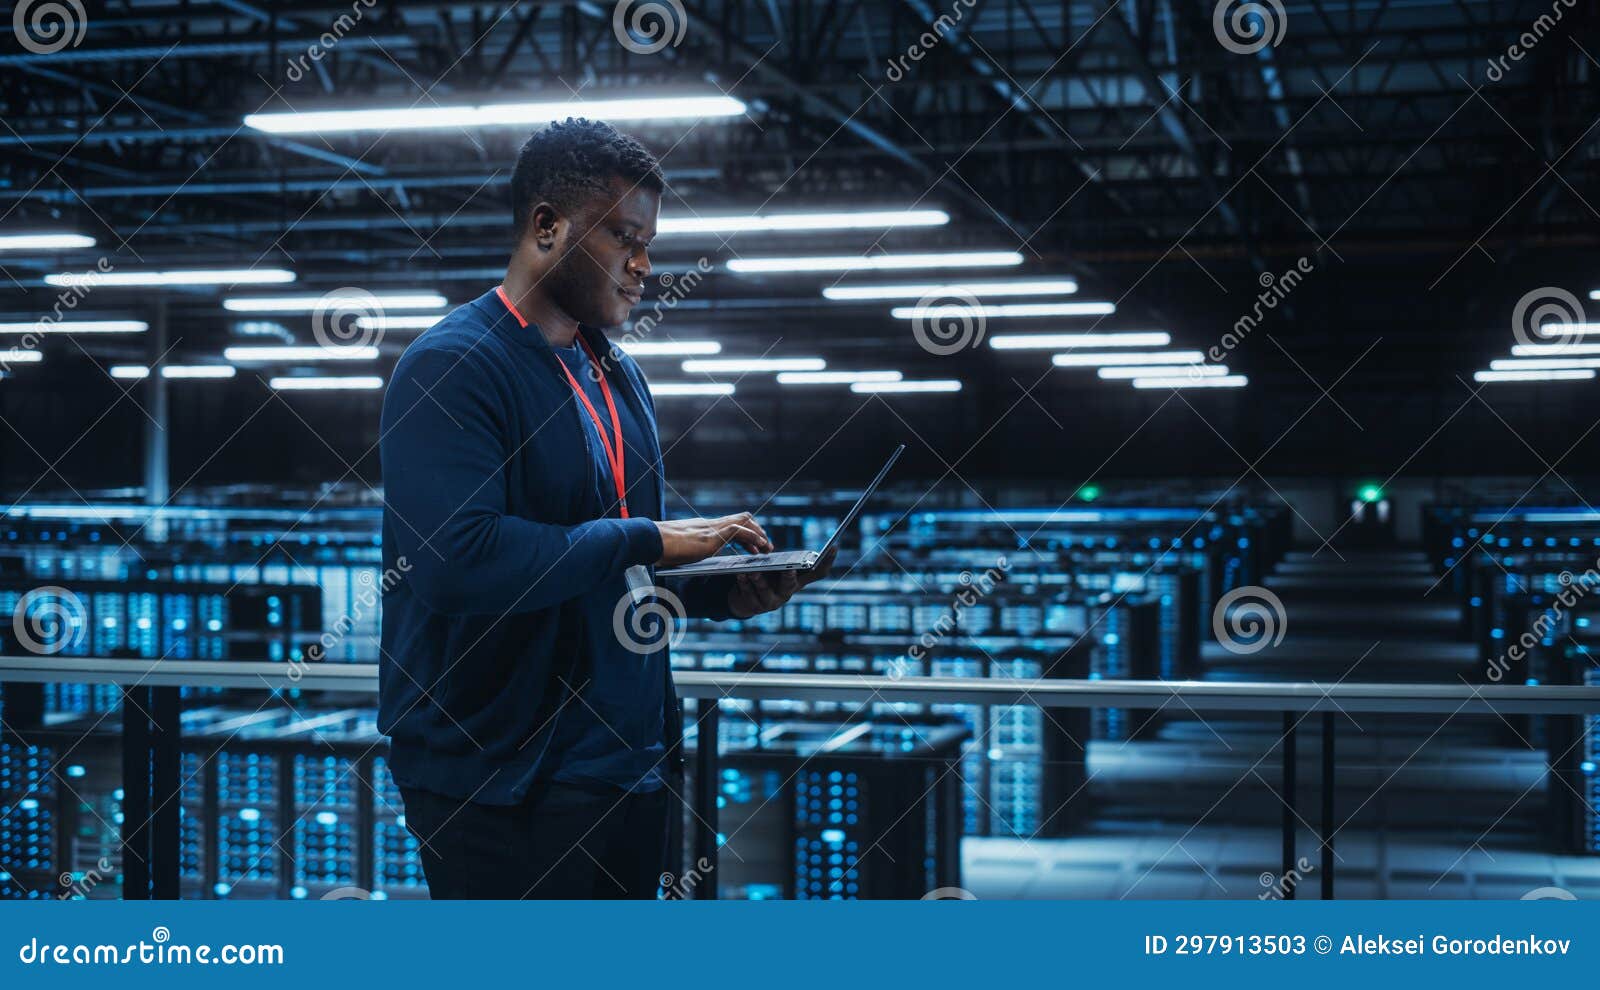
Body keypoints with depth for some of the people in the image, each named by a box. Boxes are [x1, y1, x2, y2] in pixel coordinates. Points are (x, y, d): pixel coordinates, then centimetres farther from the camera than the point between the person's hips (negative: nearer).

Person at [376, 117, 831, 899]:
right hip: (504, 787, -8)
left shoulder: (618, 375, 14)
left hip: (631, 767, 8)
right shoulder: (452, 366, -13)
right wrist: (647, 539, -22)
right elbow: (457, 557, -28)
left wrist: (720, 593, 2)